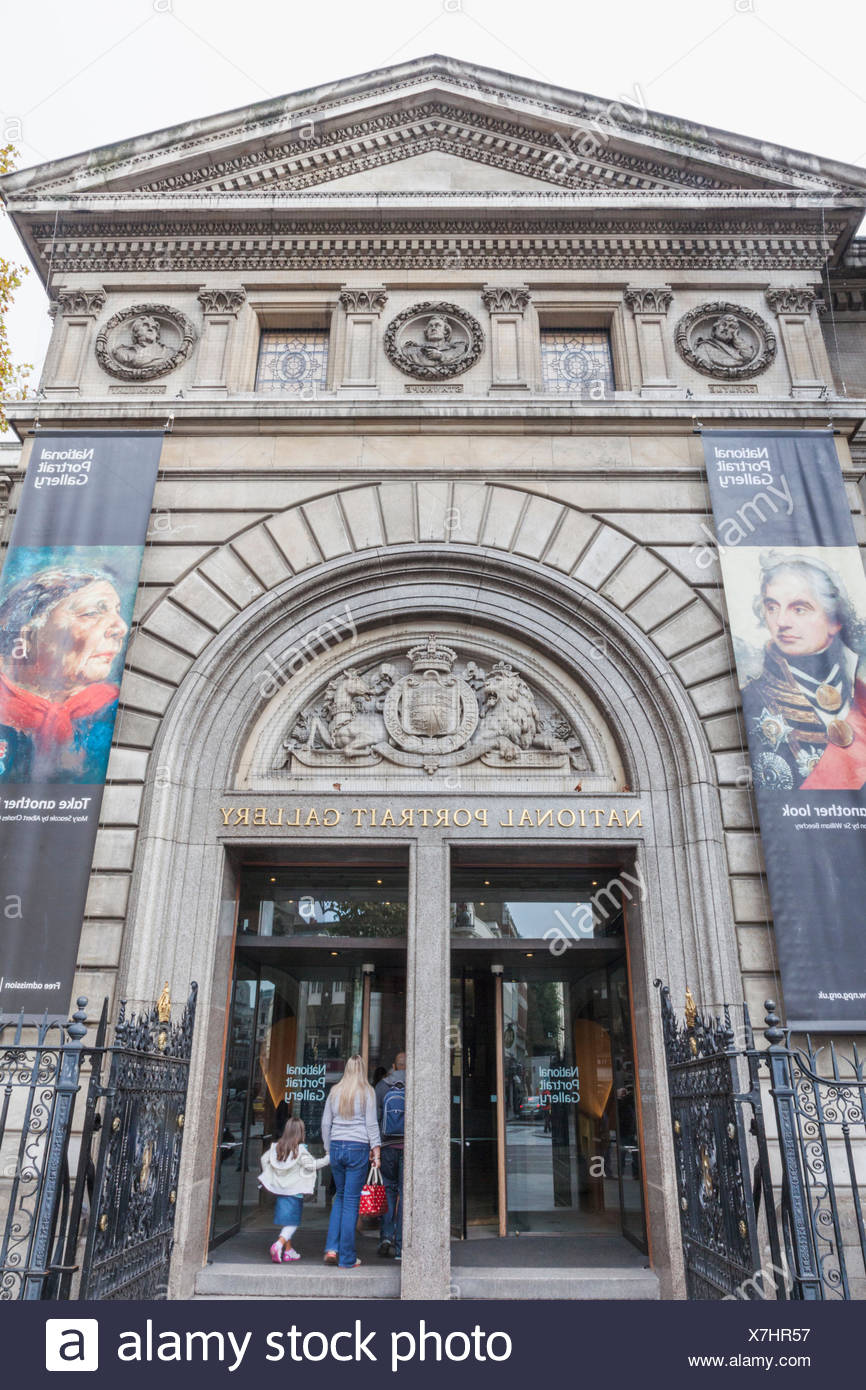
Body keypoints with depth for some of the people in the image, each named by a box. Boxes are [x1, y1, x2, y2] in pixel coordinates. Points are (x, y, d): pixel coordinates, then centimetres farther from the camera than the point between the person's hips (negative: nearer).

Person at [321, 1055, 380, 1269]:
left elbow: (326, 1123, 10)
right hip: (358, 1148, -3)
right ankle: (347, 1258, 7)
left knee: (340, 1196, 19)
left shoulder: (334, 1091, 7)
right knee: (352, 1201, 2)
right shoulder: (367, 1092, -2)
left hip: (337, 1146, 3)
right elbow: (371, 1124, -5)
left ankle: (332, 1248, 9)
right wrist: (376, 1149, 0)